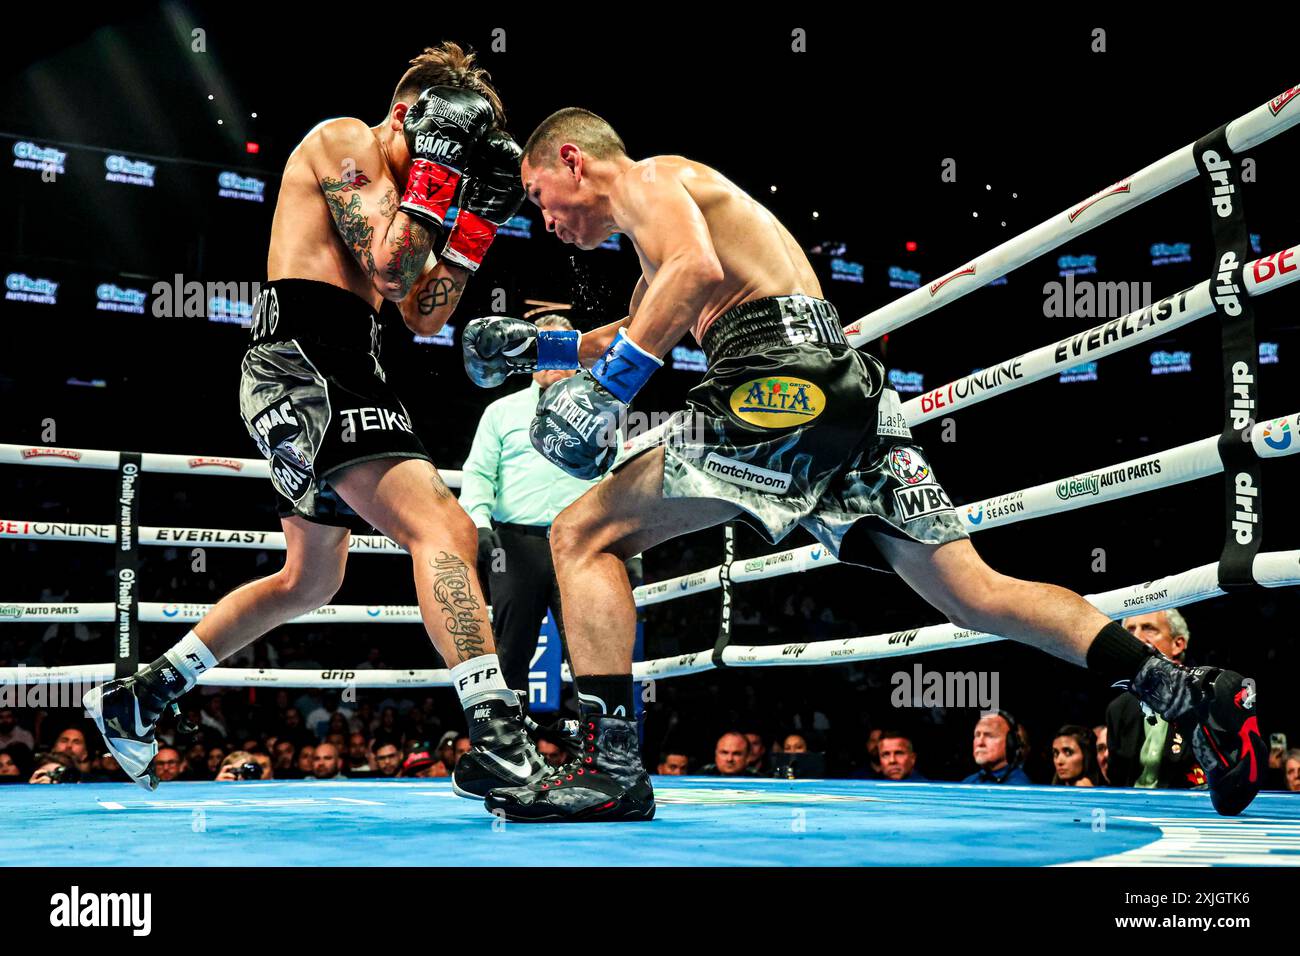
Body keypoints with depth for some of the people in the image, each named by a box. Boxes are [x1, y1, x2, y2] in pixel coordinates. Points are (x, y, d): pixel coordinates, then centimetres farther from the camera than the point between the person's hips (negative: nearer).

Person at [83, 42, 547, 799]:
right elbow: (387, 266, -15)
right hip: (306, 360, -11)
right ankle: (501, 746, -37)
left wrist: (479, 214, 13)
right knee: (445, 528, -26)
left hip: (340, 372, 11)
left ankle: (137, 699, 30)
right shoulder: (346, 141, -1)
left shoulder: (393, 184, 26)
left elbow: (426, 316, 19)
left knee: (309, 581, 22)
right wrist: (436, 167, -8)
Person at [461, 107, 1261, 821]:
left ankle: (615, 769, -12)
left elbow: (698, 269, -17)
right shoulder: (667, 219, 36)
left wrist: (609, 383, -17)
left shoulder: (644, 180, 7)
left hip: (786, 378, -10)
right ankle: (1196, 694, 2)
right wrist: (546, 347, 40)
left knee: (584, 533, -4)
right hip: (846, 396, 10)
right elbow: (650, 331, 51)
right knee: (975, 594, 7)